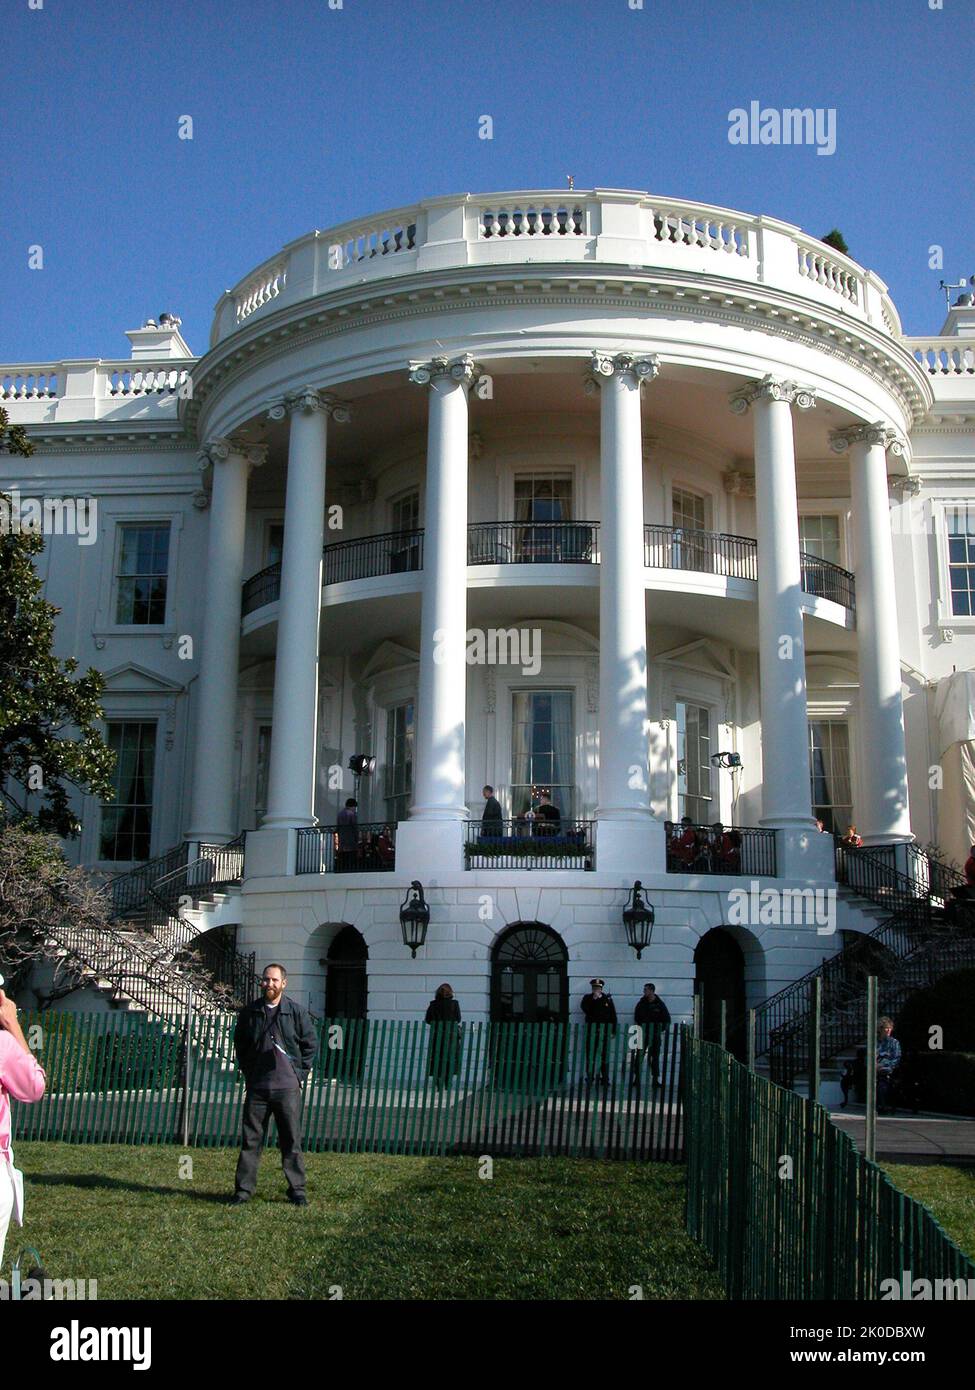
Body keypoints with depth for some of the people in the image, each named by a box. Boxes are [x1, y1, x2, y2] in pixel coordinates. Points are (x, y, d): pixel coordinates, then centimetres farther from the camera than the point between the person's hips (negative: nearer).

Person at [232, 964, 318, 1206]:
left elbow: (311, 1044, 6)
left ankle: (297, 1190, 12)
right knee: (250, 1140, 4)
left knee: (291, 1141, 4)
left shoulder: (297, 1012, 0)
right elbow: (239, 1045, 16)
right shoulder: (249, 1013, 5)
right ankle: (244, 1189, 13)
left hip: (287, 1087, -1)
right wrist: (248, 1073, 8)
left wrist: (299, 1073, 0)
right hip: (256, 1086, 1)